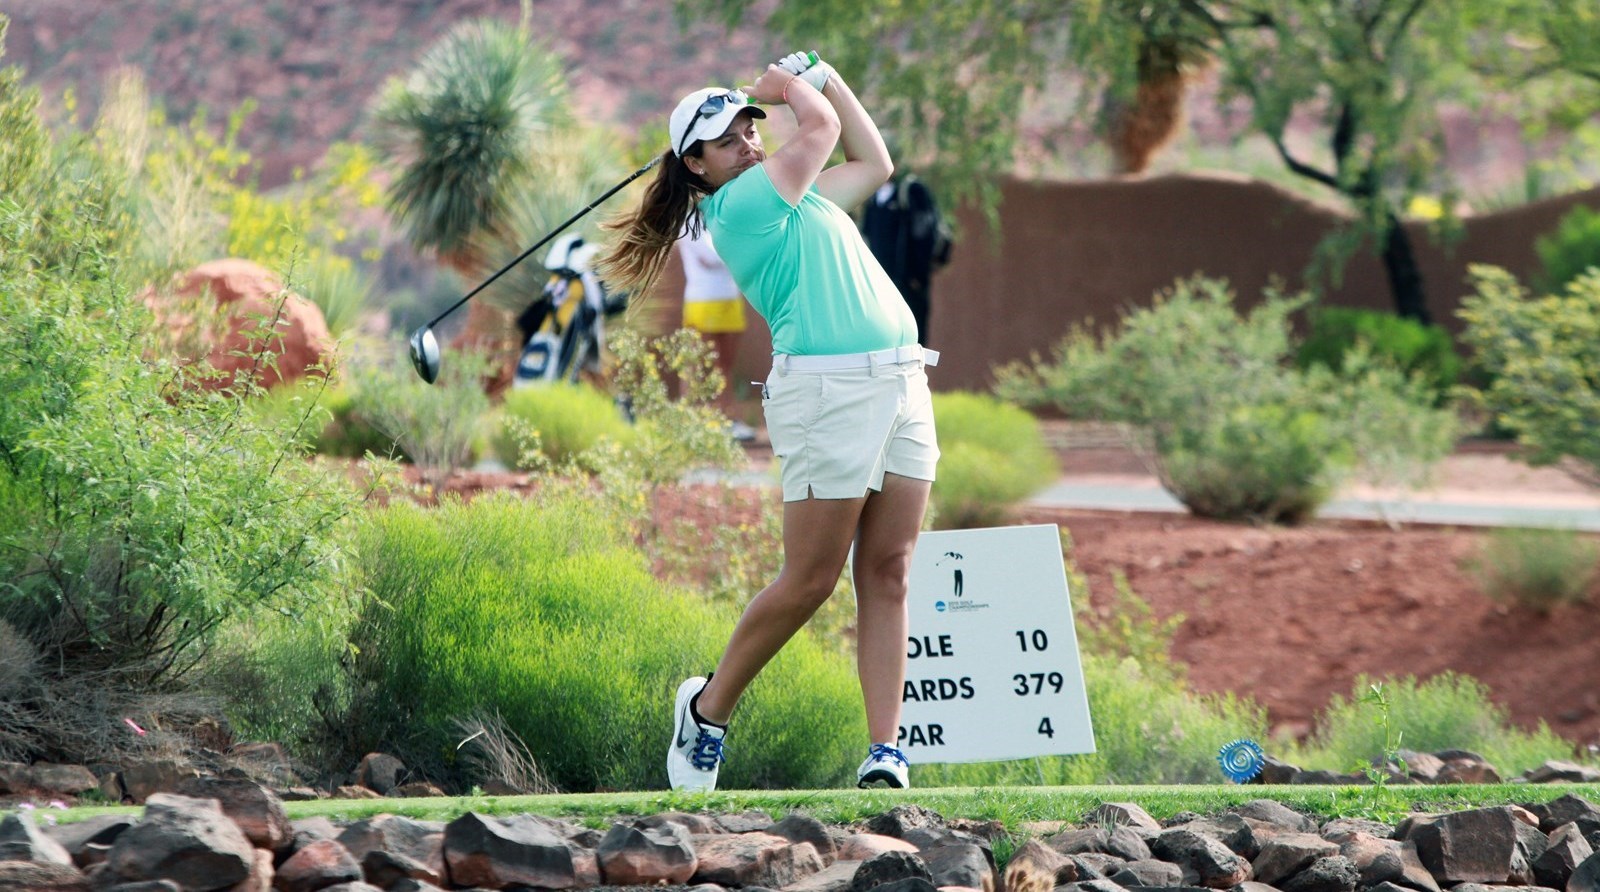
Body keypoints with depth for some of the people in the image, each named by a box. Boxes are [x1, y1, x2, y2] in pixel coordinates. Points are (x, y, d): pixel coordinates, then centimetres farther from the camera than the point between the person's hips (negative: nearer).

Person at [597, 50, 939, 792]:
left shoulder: (794, 196, 23)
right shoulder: (740, 204, -4)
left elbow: (873, 162, 35)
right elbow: (822, 127, -1)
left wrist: (818, 76, 31)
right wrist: (791, 86, 18)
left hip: (902, 382, 8)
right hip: (827, 388, -8)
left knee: (887, 573, 0)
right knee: (810, 581, -5)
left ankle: (885, 752, -4)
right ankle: (708, 710, 15)